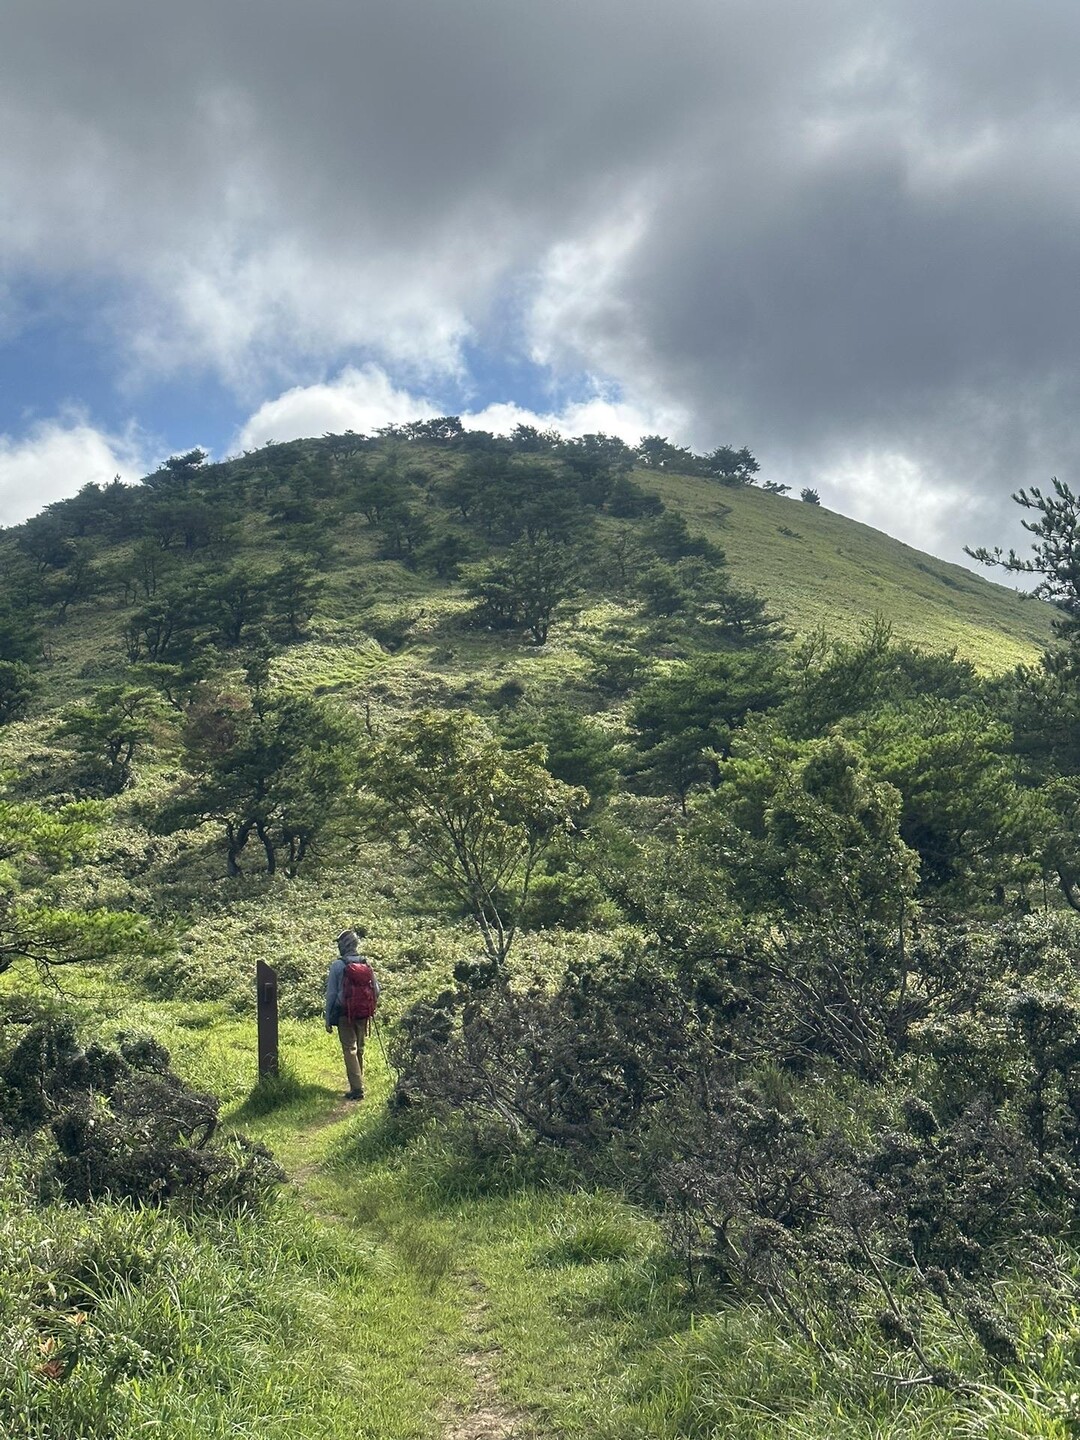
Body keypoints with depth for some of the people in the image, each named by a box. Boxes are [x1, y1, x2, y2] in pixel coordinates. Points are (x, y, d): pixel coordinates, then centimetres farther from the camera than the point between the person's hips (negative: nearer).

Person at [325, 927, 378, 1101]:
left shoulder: (337, 965, -11)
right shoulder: (366, 963, 0)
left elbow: (331, 993, -7)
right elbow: (376, 989, 4)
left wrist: (328, 1018, 0)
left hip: (344, 1013, -4)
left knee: (350, 1050, 0)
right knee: (359, 1049, 16)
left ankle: (357, 1088, -4)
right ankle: (357, 1084, 24)